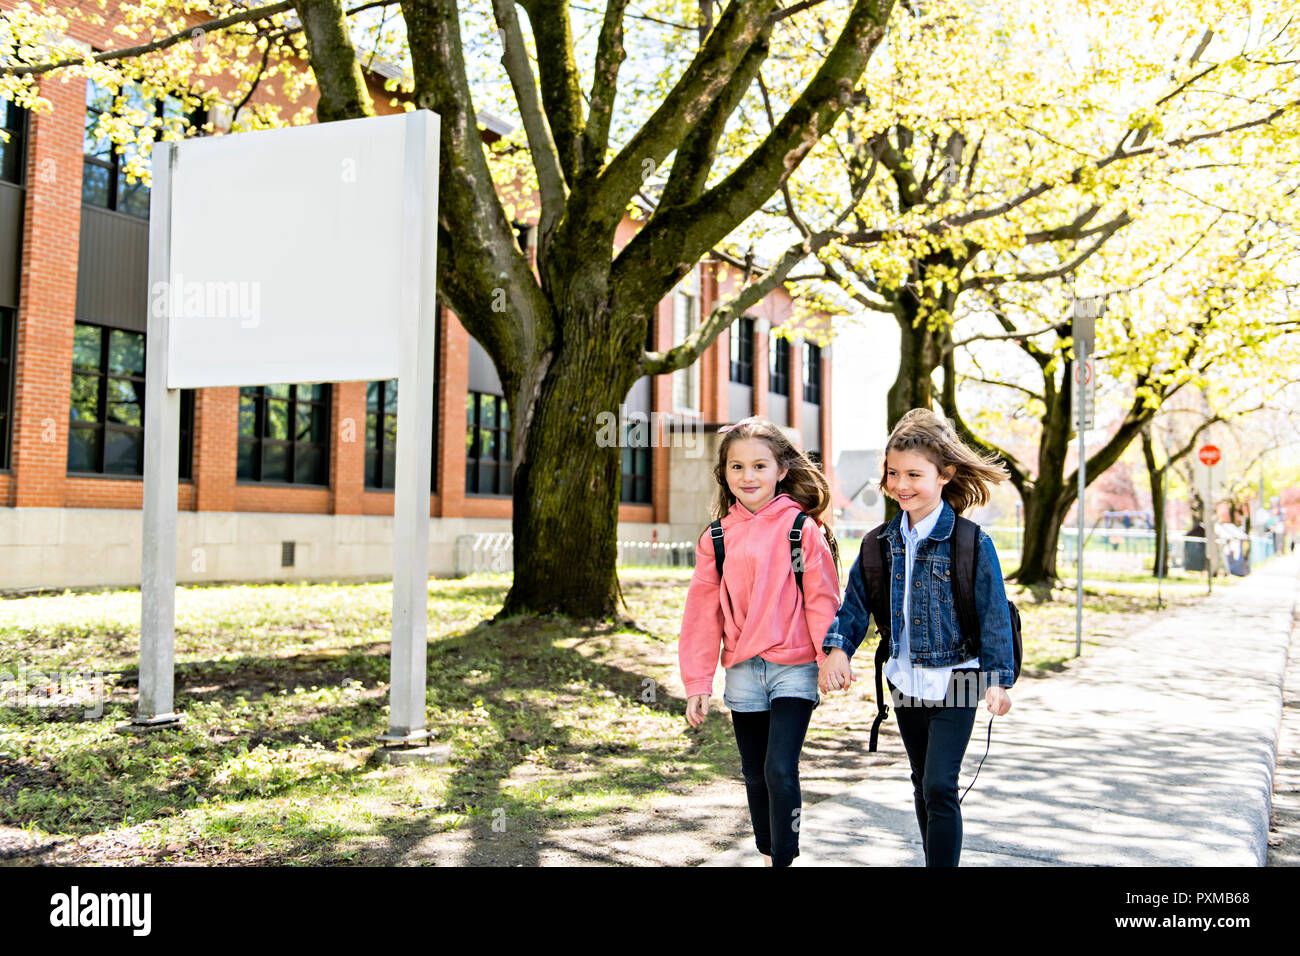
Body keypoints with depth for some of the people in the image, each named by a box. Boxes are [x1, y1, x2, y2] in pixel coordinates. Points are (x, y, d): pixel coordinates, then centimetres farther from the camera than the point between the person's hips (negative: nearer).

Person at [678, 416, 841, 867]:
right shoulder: (717, 537, 4)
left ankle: (785, 859, 1)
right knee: (755, 776, 14)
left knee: (780, 770, -13)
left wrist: (831, 658, -14)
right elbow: (703, 612, 7)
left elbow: (822, 599, -5)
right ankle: (768, 855, 31)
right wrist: (697, 683, 5)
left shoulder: (803, 529, -5)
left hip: (794, 670, -4)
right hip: (742, 673, 4)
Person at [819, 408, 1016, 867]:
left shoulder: (971, 542, -12)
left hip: (954, 682, -5)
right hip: (904, 682, 6)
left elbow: (993, 613, -8)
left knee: (939, 786, -12)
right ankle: (935, 857, 33)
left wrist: (999, 679, -10)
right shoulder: (882, 543, 3)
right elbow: (856, 601, 8)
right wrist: (837, 648, -7)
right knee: (922, 786, 17)